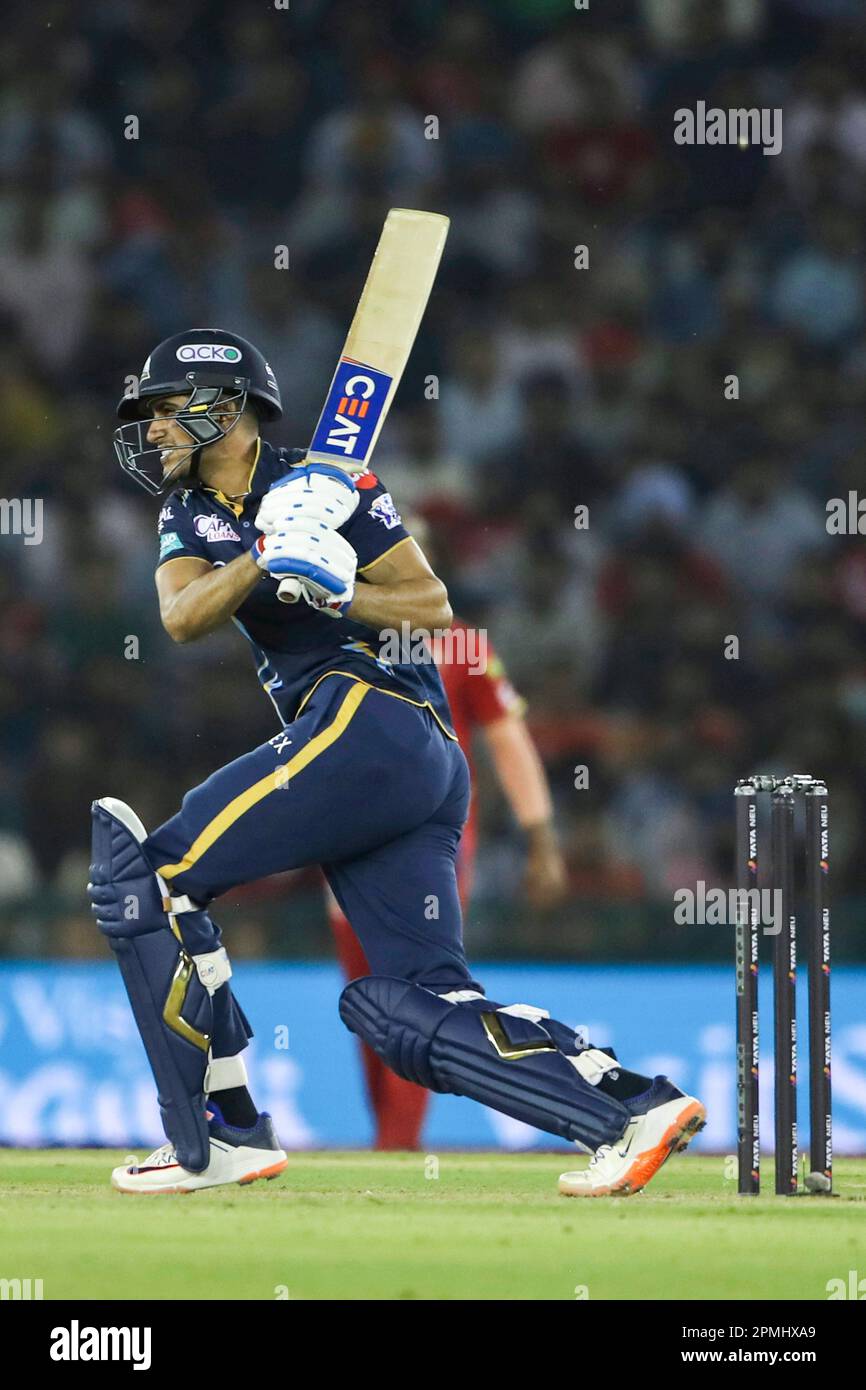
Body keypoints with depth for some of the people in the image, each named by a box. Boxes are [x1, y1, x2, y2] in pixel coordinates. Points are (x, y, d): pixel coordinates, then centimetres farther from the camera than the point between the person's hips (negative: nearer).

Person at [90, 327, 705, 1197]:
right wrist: (263, 561, -17)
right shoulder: (191, 519, 23)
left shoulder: (316, 485, 2)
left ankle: (219, 1138, -10)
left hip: (372, 721, -9)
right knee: (414, 1008, 0)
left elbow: (434, 604, -2)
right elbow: (181, 618, 1)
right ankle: (635, 1109, -11)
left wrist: (333, 592, -18)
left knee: (144, 874, -10)